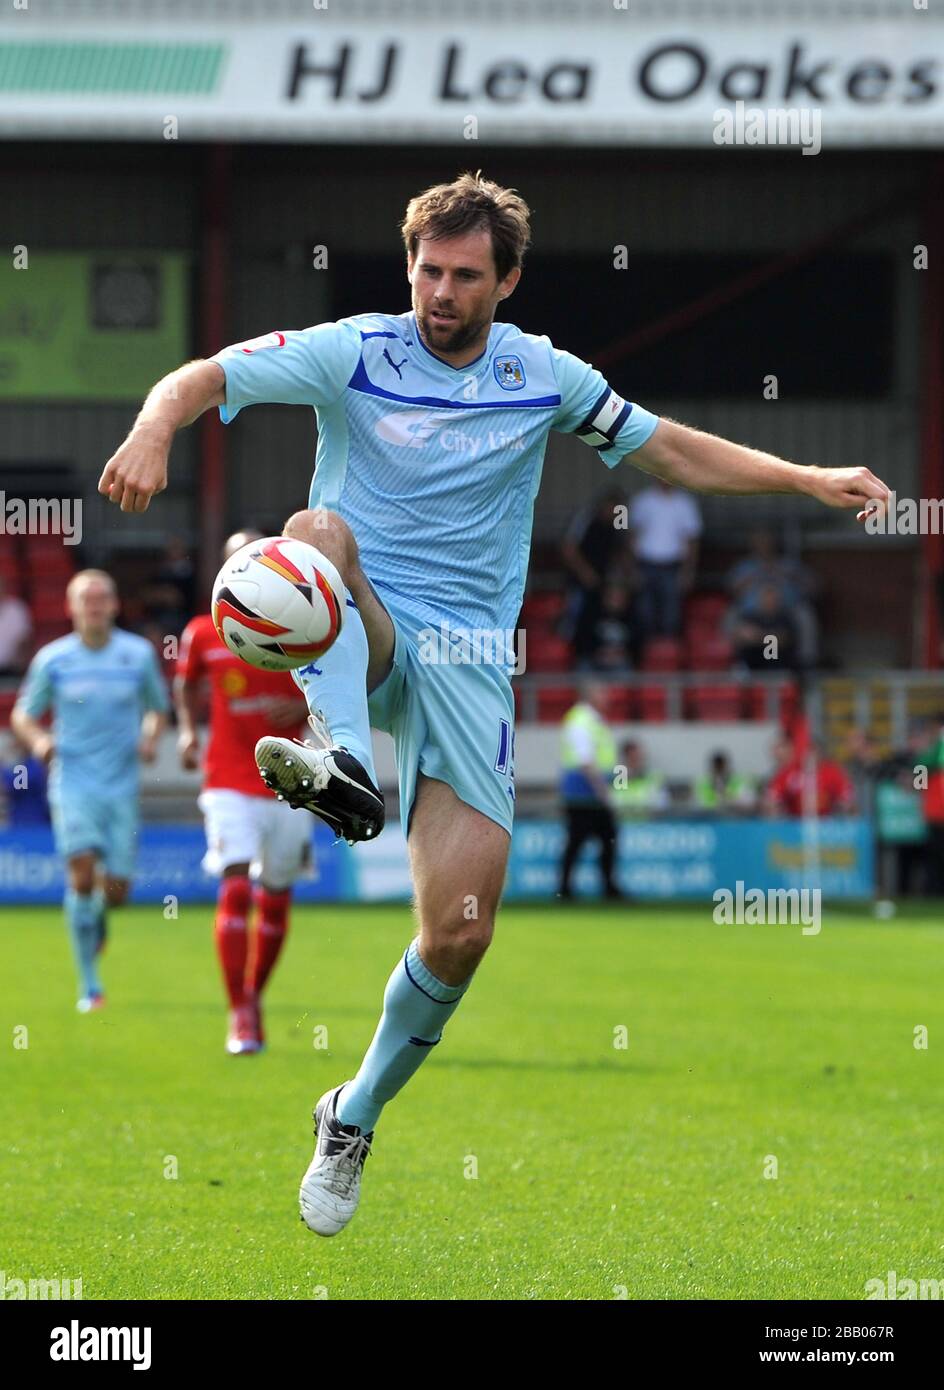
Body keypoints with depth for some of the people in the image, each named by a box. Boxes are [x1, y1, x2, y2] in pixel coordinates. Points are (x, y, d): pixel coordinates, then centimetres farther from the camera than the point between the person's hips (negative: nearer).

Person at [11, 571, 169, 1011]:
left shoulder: (138, 654, 2)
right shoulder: (52, 659, 0)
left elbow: (158, 708, 16)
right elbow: (23, 714, 10)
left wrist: (150, 739, -5)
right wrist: (38, 740, -12)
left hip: (122, 783, 2)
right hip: (73, 780, -2)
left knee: (116, 889, -2)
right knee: (82, 871, -19)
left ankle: (97, 915, 38)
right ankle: (89, 983, -12)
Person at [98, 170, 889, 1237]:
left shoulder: (543, 377, 6)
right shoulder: (354, 353, -1)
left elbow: (673, 451, 17)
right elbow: (202, 378, -10)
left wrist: (812, 480, 8)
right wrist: (154, 431, -33)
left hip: (467, 657, 2)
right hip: (355, 635, -2)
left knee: (460, 930, -9)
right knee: (319, 528, -36)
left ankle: (355, 1118, 16)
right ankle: (344, 761, -60)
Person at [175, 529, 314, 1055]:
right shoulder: (203, 634, 1)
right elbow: (186, 683, 20)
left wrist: (306, 709, -14)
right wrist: (188, 731, 4)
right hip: (230, 785, -2)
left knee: (276, 898, 8)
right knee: (236, 889, -17)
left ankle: (254, 996, 29)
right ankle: (240, 1015, -14)